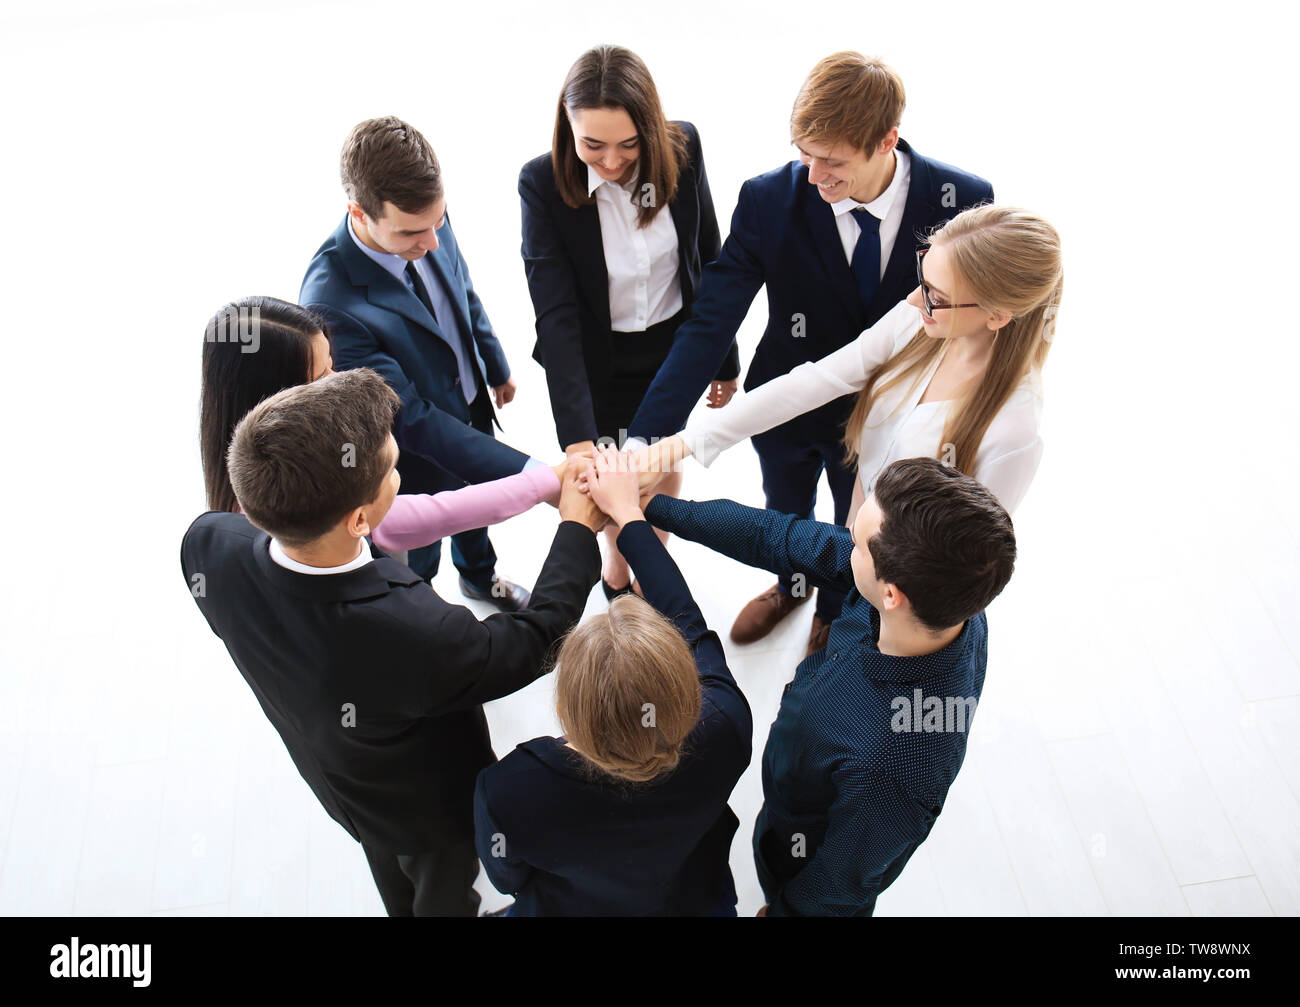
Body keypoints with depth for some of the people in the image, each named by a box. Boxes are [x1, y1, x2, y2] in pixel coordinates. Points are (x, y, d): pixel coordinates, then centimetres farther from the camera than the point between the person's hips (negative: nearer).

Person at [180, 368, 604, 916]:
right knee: (443, 891, 31)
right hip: (432, 815, -5)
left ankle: (402, 905, 67)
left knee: (392, 877, 38)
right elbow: (534, 641, -28)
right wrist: (578, 528, -15)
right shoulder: (415, 635, -49)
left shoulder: (206, 545, -32)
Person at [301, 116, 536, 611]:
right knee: (417, 564, 21)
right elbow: (410, 419, -36)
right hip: (419, 447, -6)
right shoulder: (331, 303, -40)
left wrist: (497, 367, 15)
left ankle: (480, 575, 66)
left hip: (472, 407, 6)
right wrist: (533, 472, -39)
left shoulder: (427, 217, -21)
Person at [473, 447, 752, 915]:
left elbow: (507, 875, -19)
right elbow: (685, 615, -22)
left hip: (570, 905, -2)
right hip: (697, 900, 3)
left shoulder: (507, 793, -45)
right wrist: (628, 512, -10)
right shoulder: (723, 733, -43)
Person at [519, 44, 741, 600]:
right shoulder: (543, 183, -24)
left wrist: (725, 360, 4)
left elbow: (708, 257, -4)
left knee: (666, 463, 22)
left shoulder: (682, 147, -17)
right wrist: (577, 436, -36)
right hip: (599, 360, -2)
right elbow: (554, 314, -28)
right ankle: (616, 568, 51)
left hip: (675, 346, 2)